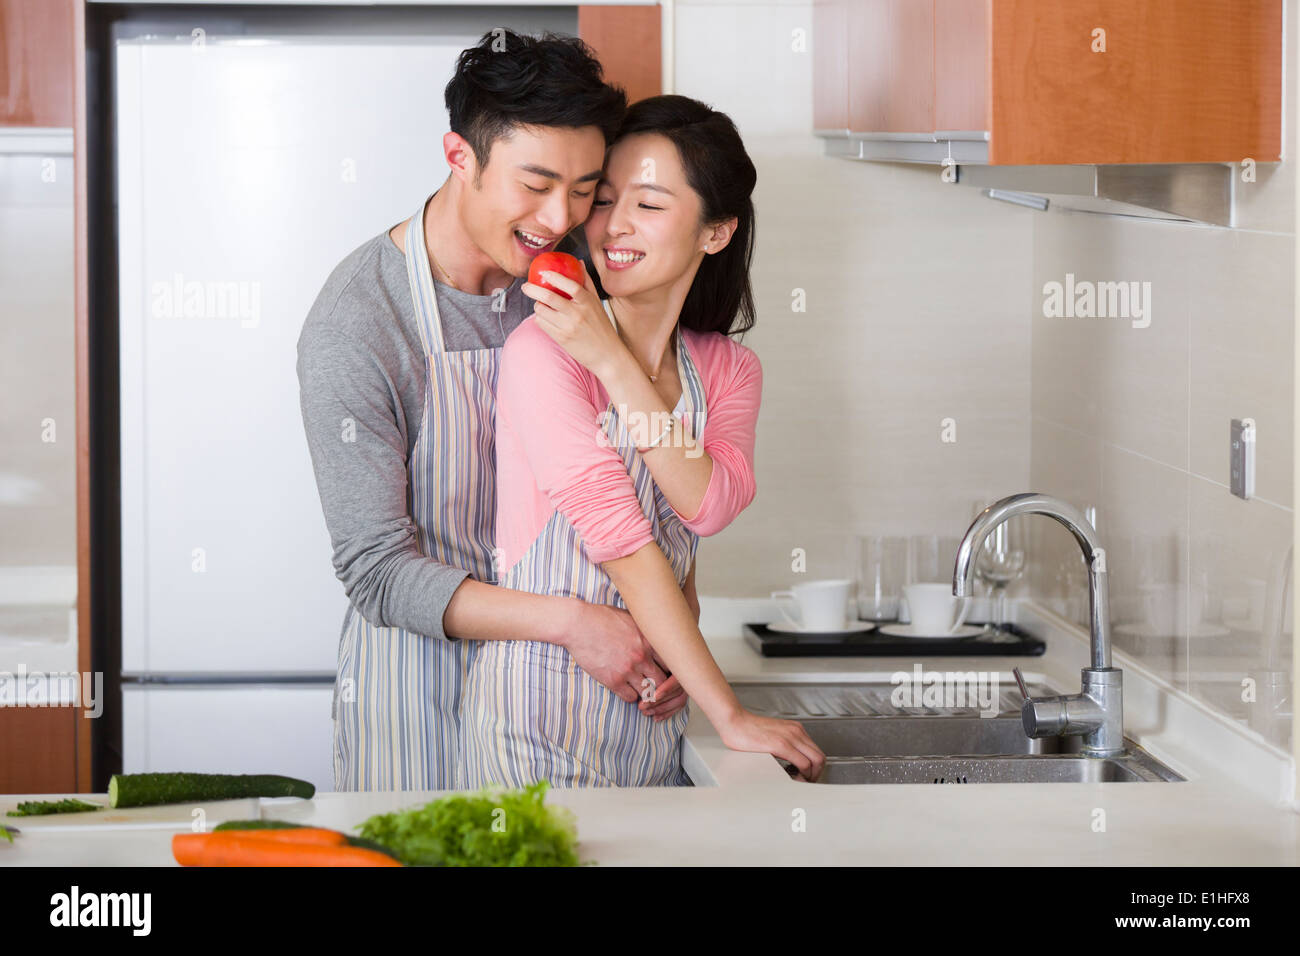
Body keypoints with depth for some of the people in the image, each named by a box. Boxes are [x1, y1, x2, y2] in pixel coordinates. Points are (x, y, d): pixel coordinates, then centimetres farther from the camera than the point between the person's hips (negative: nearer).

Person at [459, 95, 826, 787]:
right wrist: (729, 717, -18)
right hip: (540, 714, -5)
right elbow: (620, 537, -17)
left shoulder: (729, 371, 9)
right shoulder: (542, 351, -11)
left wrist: (612, 360, -20)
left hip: (649, 716, 5)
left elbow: (710, 504, -11)